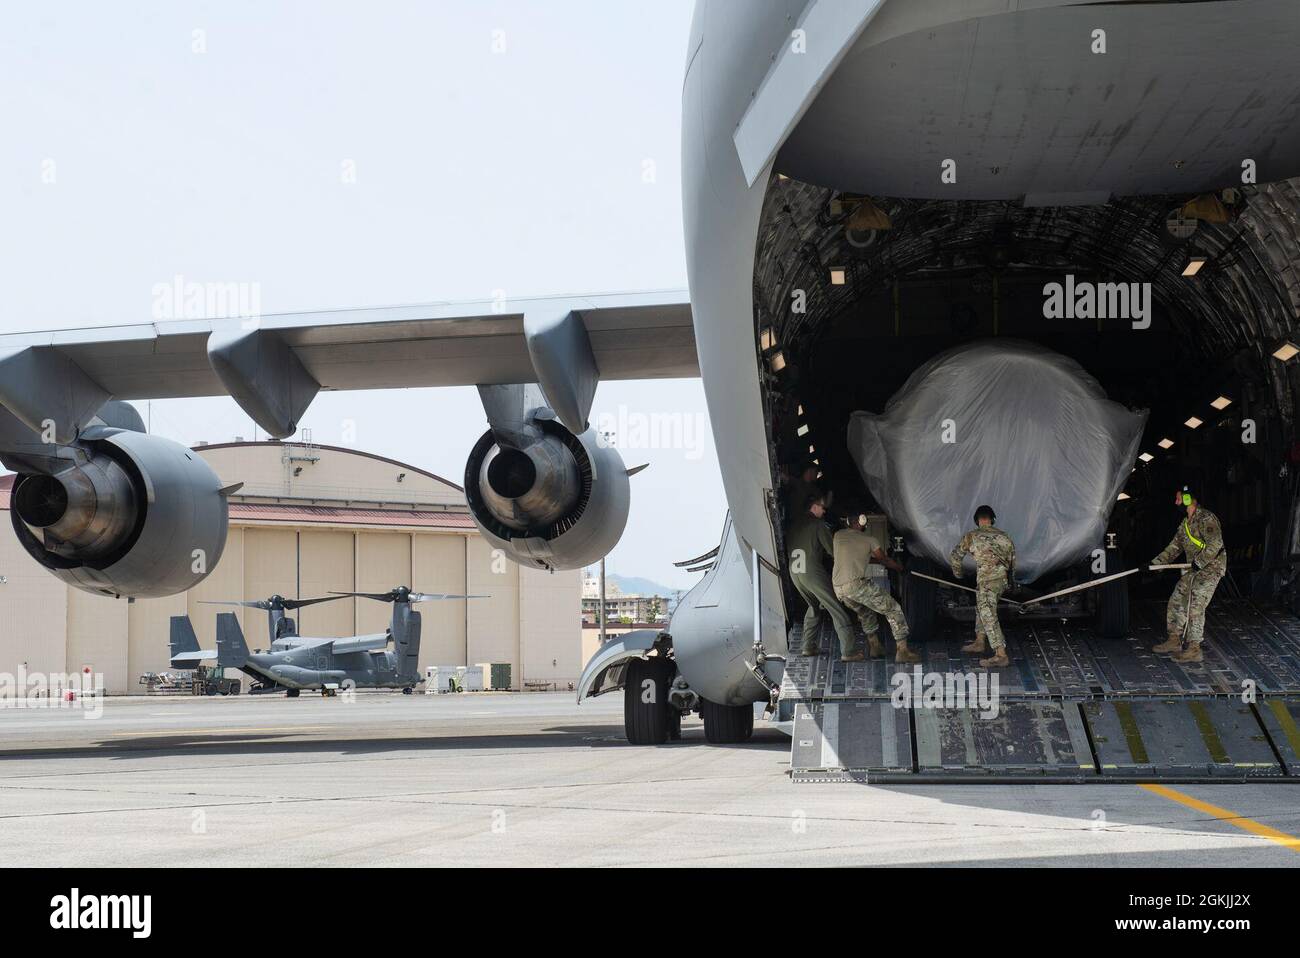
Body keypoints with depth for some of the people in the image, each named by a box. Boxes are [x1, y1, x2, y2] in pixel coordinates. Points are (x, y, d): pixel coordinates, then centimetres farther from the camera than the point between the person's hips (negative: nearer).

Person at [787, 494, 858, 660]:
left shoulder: (794, 524, 12)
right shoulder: (817, 524, -7)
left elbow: (786, 550, 18)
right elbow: (831, 549, -4)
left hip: (794, 573, 7)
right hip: (813, 571, -7)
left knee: (814, 606, 26)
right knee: (836, 610, -2)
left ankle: (808, 646, 21)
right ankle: (848, 651, -7)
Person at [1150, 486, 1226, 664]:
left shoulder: (1206, 519, -17)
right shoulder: (1185, 523, 14)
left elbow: (1215, 543, -28)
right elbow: (1175, 547, 19)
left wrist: (1200, 561, -27)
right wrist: (1157, 562, 12)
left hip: (1210, 567, -10)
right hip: (1193, 569, 10)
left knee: (1195, 607, -13)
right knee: (1176, 602, 11)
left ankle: (1194, 649, -10)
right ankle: (1174, 641, 21)